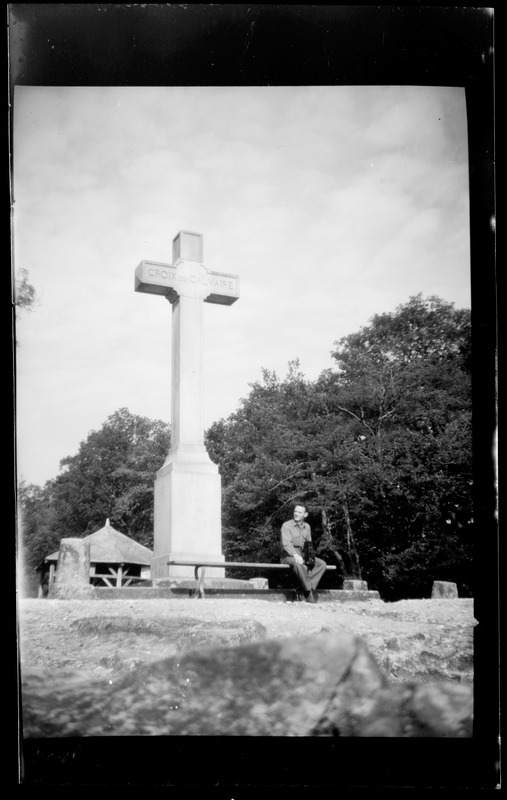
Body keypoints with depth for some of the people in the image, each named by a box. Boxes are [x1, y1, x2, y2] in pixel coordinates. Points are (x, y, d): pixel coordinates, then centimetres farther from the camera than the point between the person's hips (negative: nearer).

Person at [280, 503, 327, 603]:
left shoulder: (307, 527, 14)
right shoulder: (286, 525, -5)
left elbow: (309, 545, 17)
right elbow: (286, 543, -19)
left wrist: (310, 555, -5)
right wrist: (295, 555, -36)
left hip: (303, 556, 6)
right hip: (288, 556, -6)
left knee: (322, 564, -17)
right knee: (298, 564, -39)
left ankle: (309, 586, -28)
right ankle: (308, 591, -29)